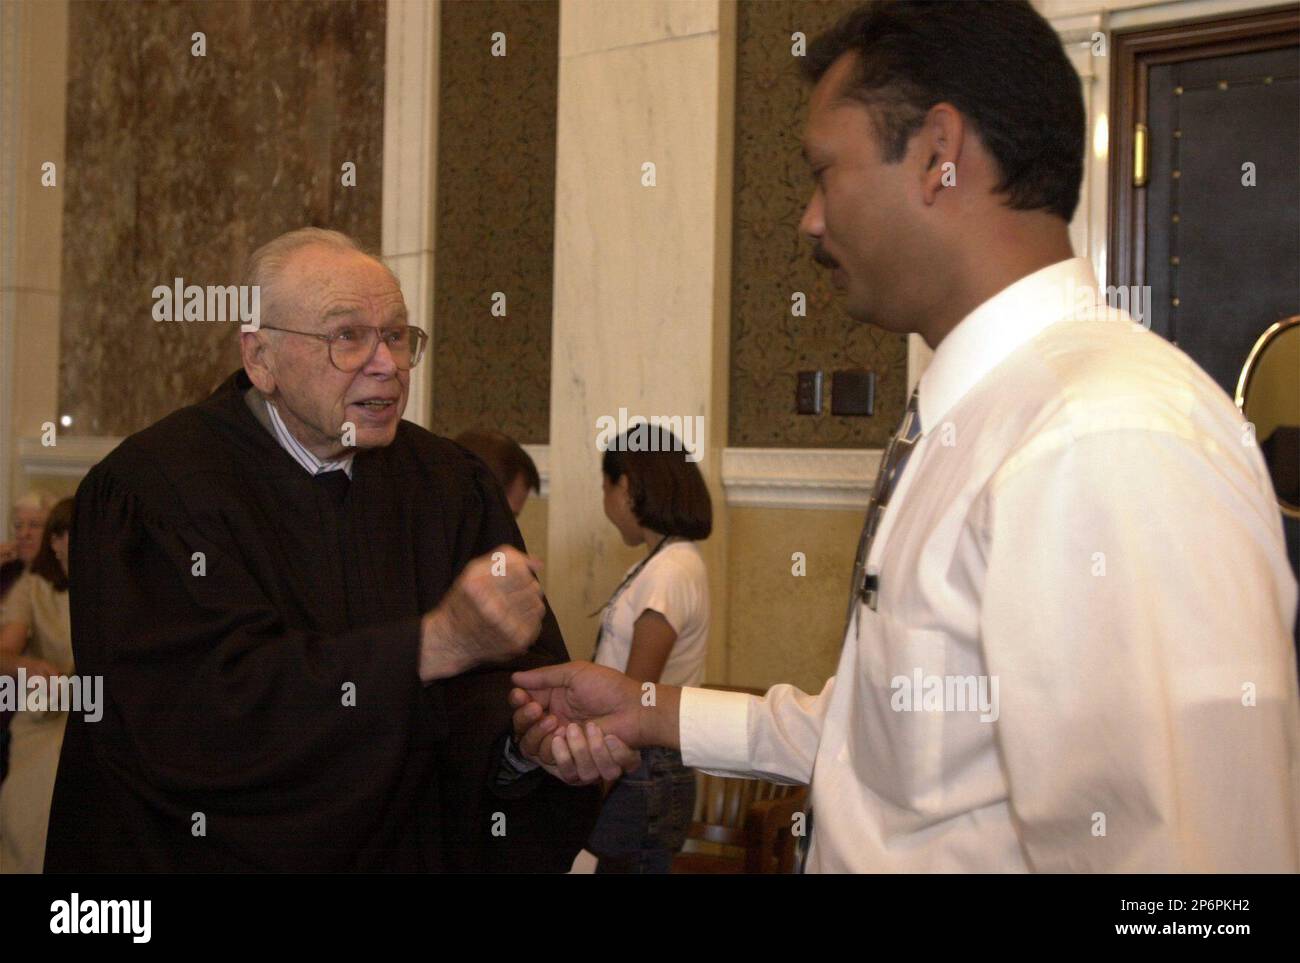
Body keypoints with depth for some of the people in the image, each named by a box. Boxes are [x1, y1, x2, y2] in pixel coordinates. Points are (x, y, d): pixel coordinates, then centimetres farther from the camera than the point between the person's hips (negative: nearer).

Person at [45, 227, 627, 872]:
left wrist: (525, 740, -33)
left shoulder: (450, 485, -3)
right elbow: (196, 711, -29)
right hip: (216, 851, -4)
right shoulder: (153, 487, -17)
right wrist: (437, 642, -34)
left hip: (406, 853, 4)